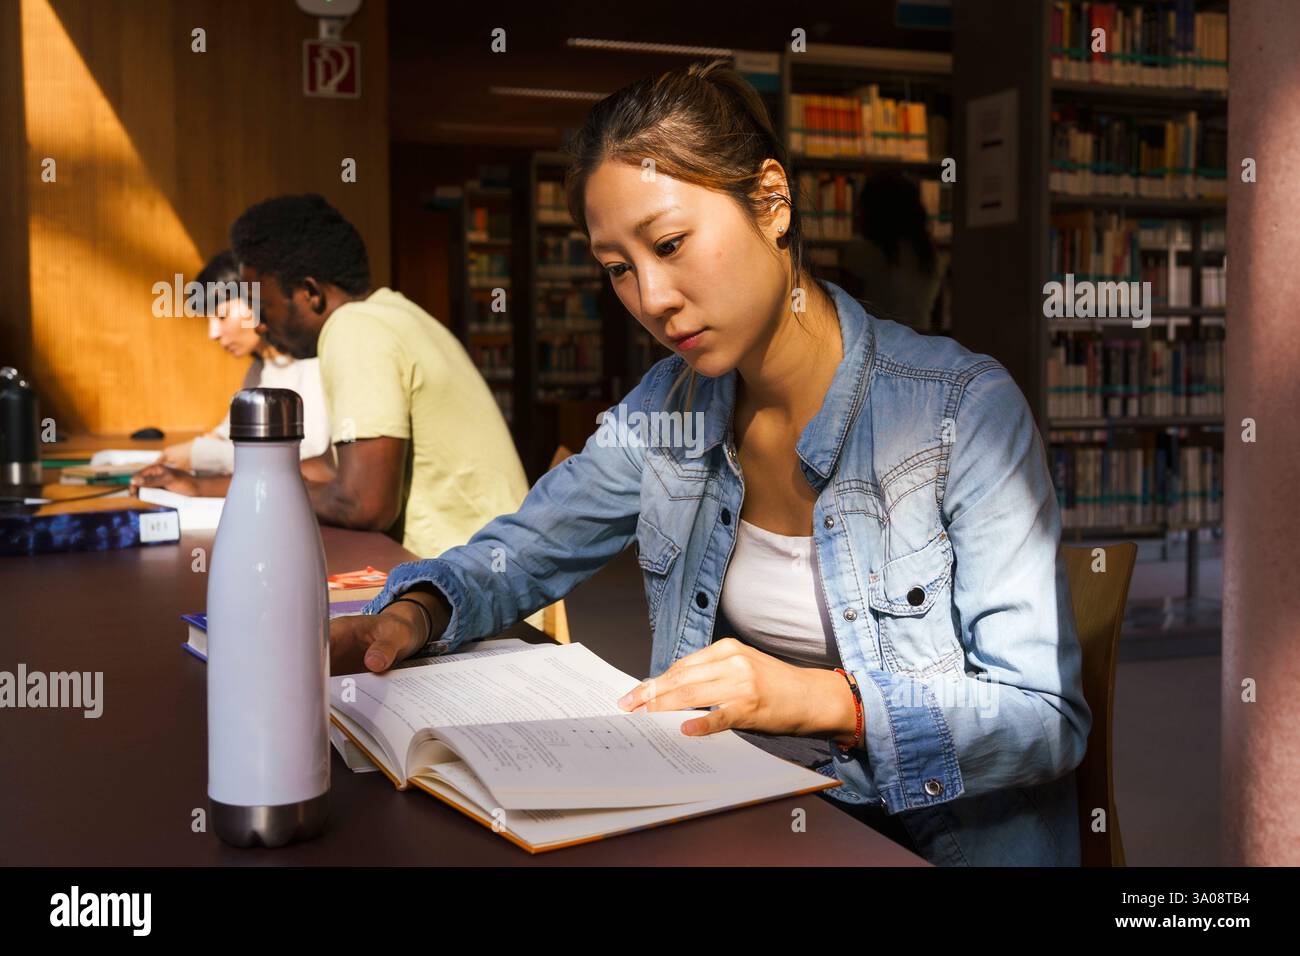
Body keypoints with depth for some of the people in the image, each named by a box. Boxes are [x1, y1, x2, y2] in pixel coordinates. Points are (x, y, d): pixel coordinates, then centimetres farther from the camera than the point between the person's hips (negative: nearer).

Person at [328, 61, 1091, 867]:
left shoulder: (963, 410, -16)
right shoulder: (671, 408, 1)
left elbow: (1047, 718, -18)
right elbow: (518, 552, 10)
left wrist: (825, 699, -32)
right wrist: (416, 613, -11)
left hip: (939, 834, -5)